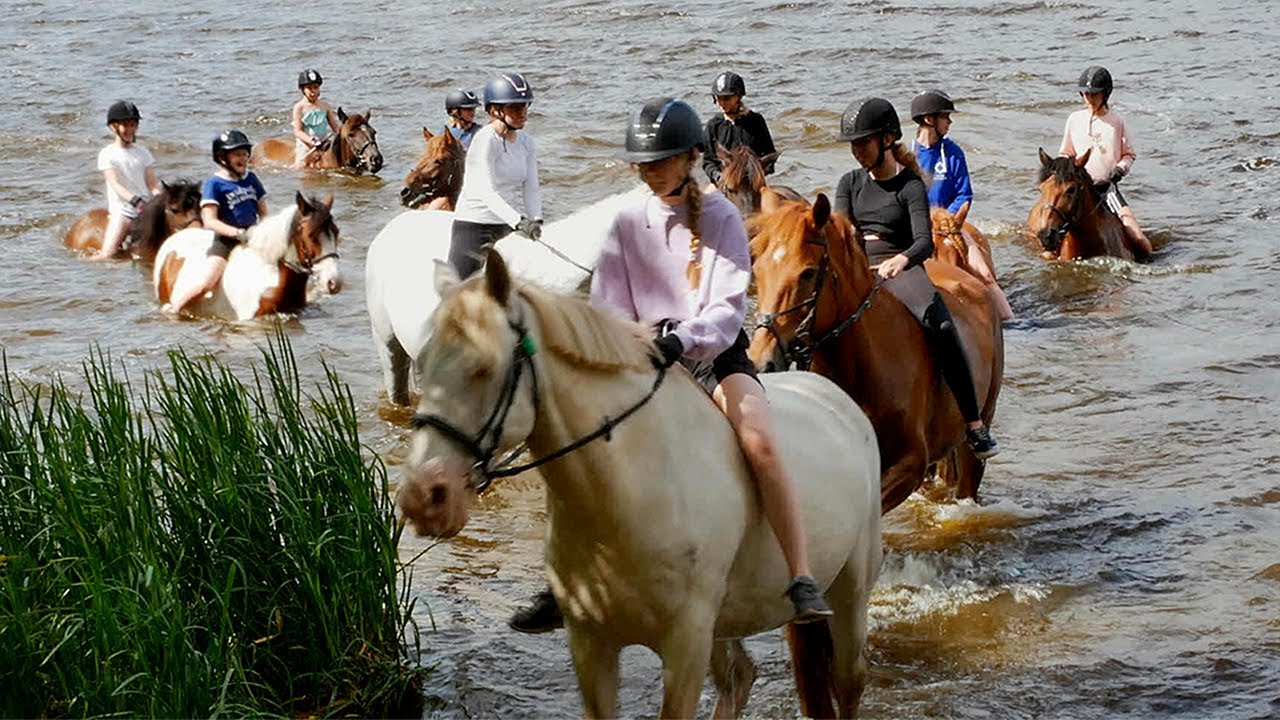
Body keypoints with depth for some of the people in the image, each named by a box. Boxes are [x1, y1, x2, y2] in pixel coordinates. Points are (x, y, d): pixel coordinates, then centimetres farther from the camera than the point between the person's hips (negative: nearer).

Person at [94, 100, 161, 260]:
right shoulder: (107, 154, -1)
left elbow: (153, 185, 7)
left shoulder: (143, 153, 11)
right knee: (107, 255, -20)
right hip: (121, 209, -4)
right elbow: (115, 184, -13)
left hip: (146, 209, 4)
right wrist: (135, 200, -29)